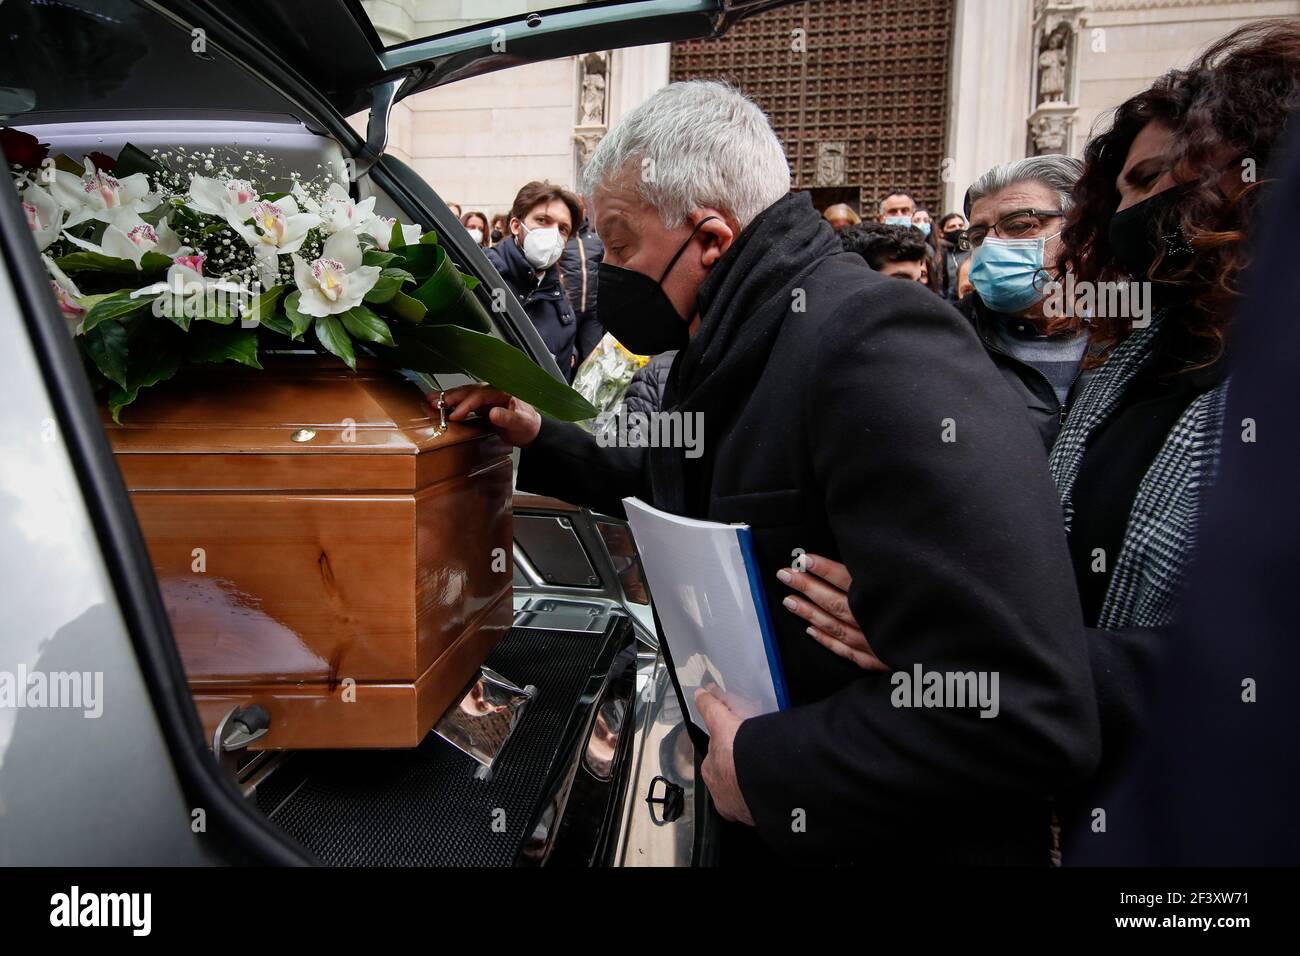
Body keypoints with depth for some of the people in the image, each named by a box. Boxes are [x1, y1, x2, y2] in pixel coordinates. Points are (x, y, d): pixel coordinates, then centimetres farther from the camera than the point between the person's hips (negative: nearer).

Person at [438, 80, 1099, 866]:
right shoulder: (735, 350, 4)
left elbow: (1026, 708, -35)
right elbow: (672, 498, 22)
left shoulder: (874, 344, -28)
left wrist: (766, 768, -24)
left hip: (886, 838, -8)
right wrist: (540, 440, 10)